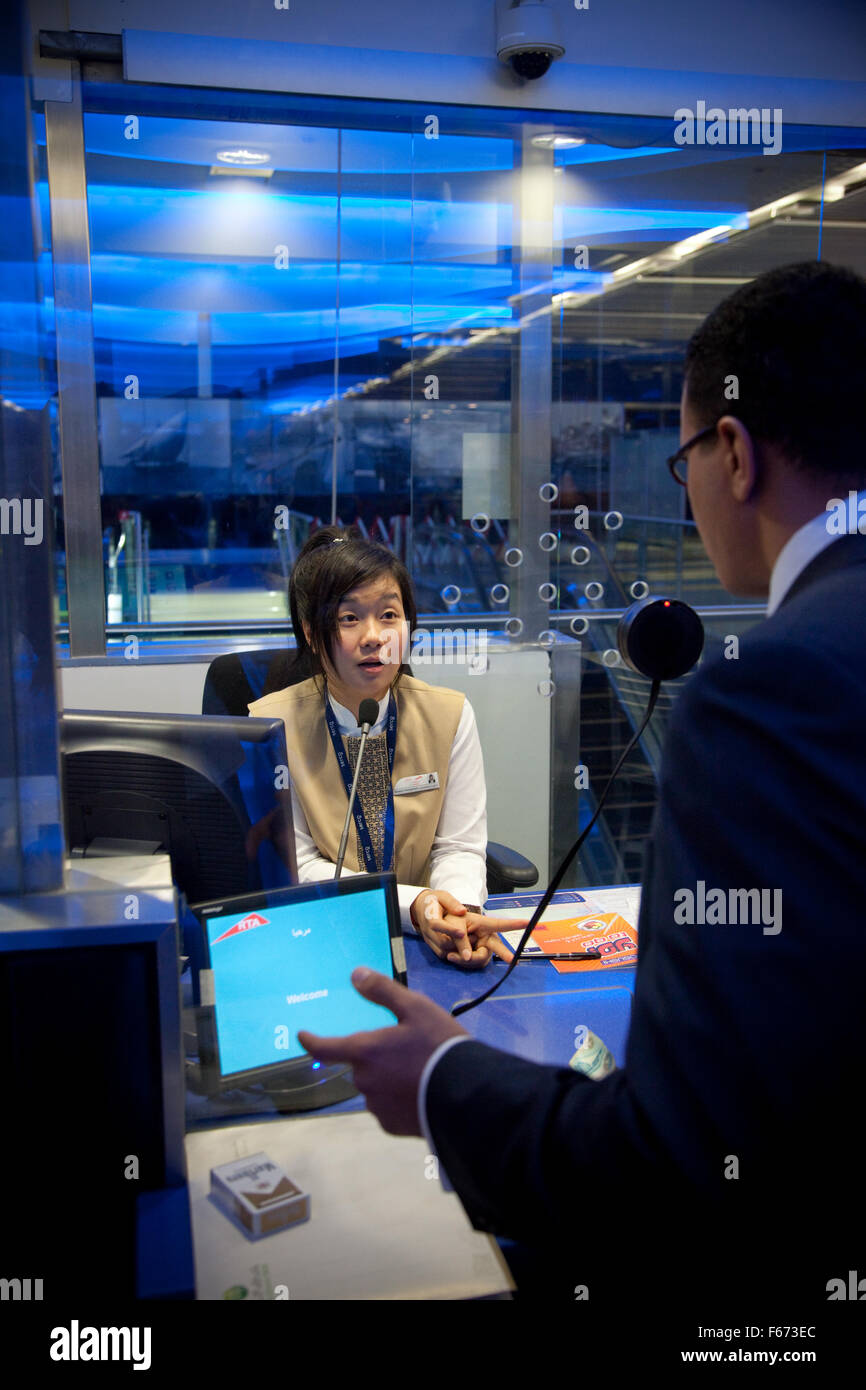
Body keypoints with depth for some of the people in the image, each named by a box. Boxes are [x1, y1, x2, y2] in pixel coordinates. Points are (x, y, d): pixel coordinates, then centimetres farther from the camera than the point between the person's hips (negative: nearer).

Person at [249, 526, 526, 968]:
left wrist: (459, 909, -22)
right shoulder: (271, 725, -6)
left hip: (426, 946, 2)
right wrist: (412, 905, -23)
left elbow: (459, 846, 1)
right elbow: (298, 867, -8)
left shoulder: (450, 715, 1)